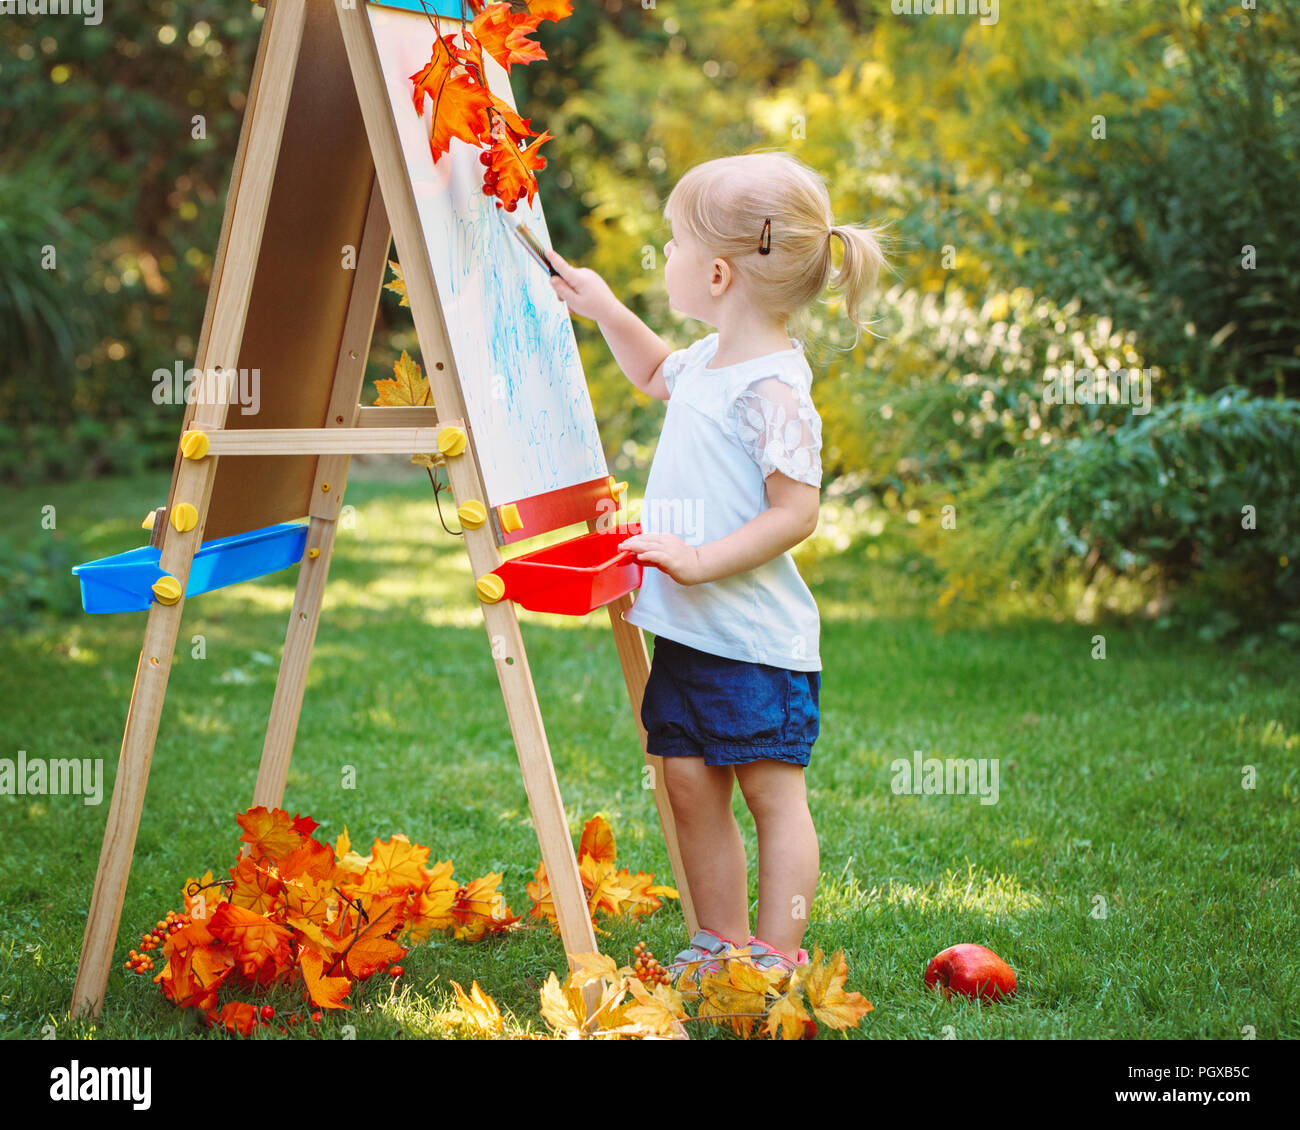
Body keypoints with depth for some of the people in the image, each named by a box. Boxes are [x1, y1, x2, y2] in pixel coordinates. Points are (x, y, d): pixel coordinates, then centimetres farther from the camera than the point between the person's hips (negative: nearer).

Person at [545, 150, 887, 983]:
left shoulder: (773, 389, -19)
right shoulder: (710, 361, 10)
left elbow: (797, 511, -23)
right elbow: (658, 373, 35)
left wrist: (703, 561, -26)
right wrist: (605, 310, 26)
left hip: (756, 640, -9)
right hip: (687, 633, 9)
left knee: (773, 789, 0)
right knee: (690, 784, 11)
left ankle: (778, 956, 6)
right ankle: (721, 941, 21)